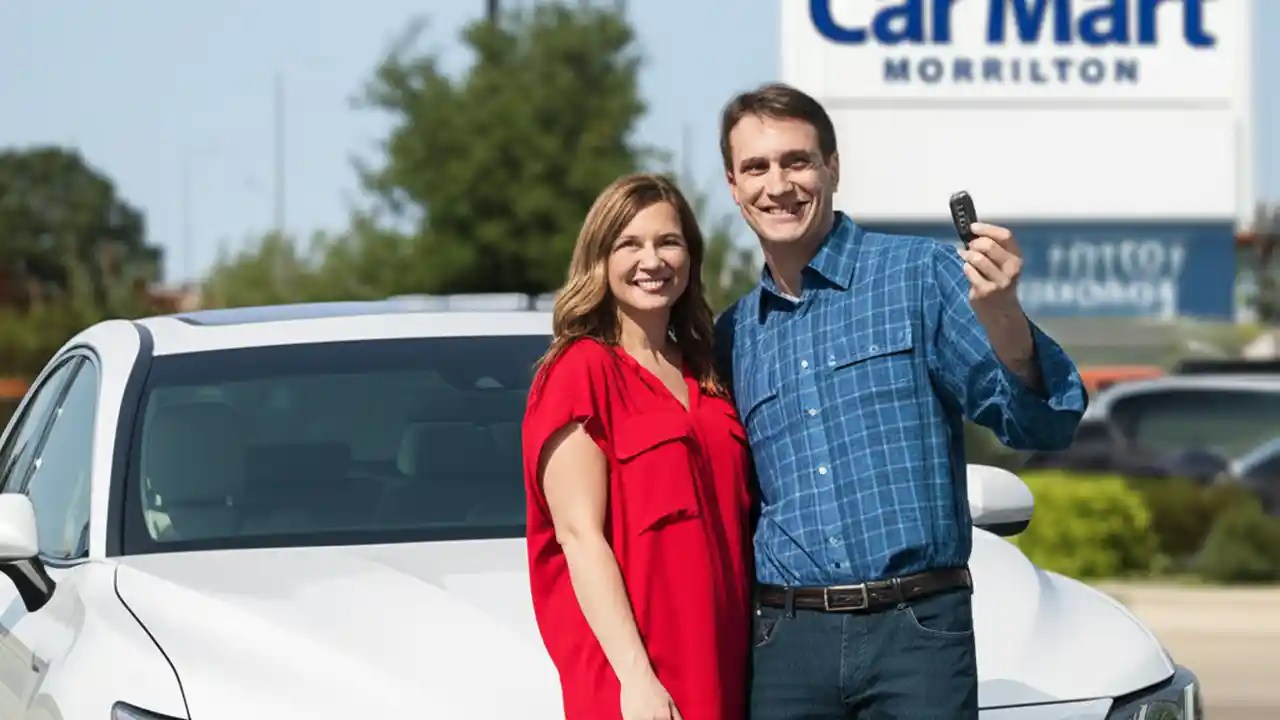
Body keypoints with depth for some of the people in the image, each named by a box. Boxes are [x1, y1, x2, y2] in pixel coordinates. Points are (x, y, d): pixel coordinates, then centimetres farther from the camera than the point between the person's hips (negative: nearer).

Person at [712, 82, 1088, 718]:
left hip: (916, 628, -4)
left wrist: (1000, 316, -24)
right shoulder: (734, 335, 15)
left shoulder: (922, 276, 1)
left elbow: (1043, 425, -6)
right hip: (783, 641, 4)